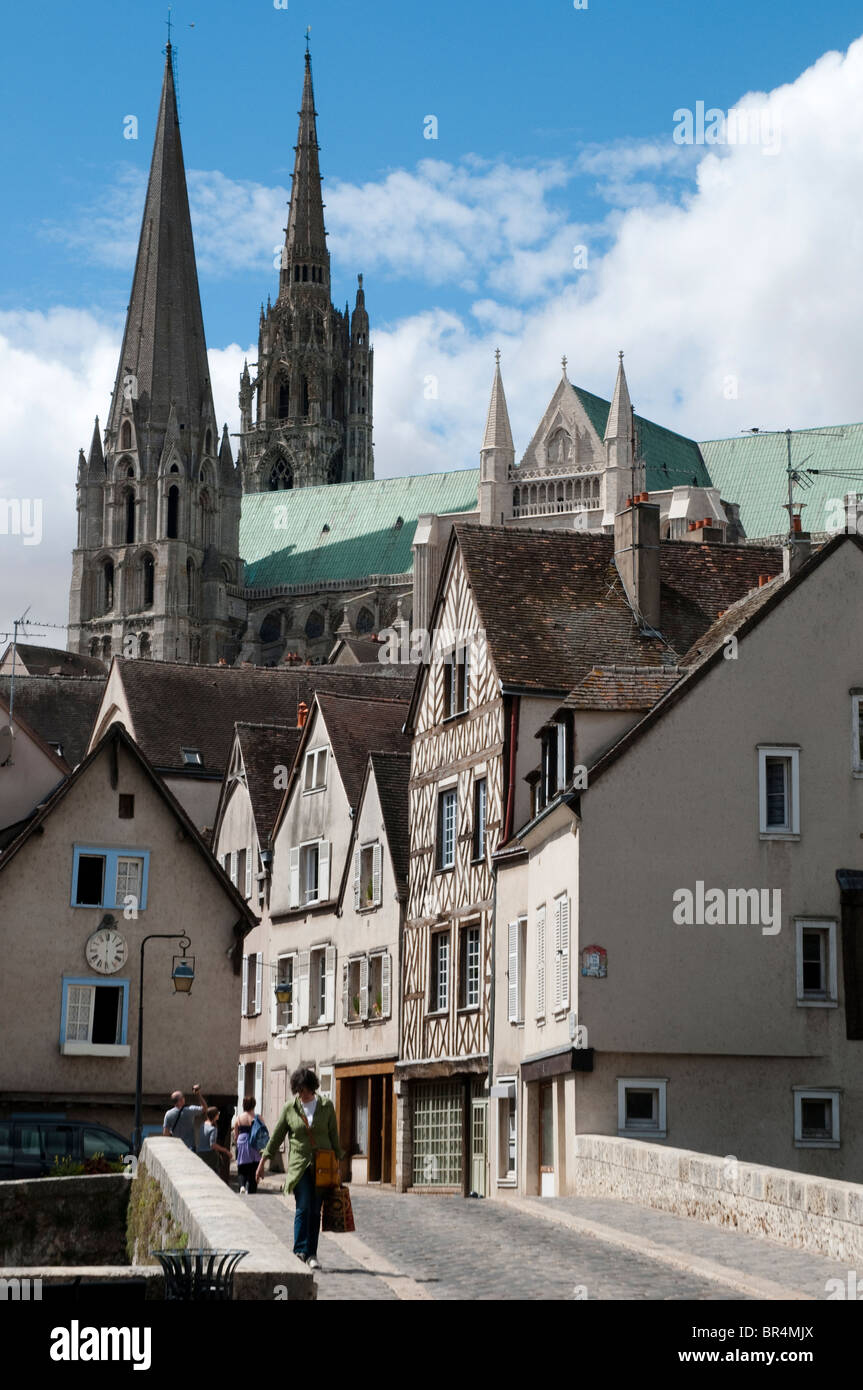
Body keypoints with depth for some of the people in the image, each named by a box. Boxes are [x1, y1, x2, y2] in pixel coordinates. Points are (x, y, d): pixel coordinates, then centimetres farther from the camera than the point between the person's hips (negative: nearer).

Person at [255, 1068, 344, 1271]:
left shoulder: (326, 1106, 3)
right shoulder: (290, 1108, 3)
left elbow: (333, 1136, 10)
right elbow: (276, 1137, 10)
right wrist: (262, 1163, 12)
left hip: (322, 1166, 1)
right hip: (299, 1165, -1)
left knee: (315, 1210, 2)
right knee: (303, 1208, -14)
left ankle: (311, 1254, 10)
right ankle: (300, 1251, -14)